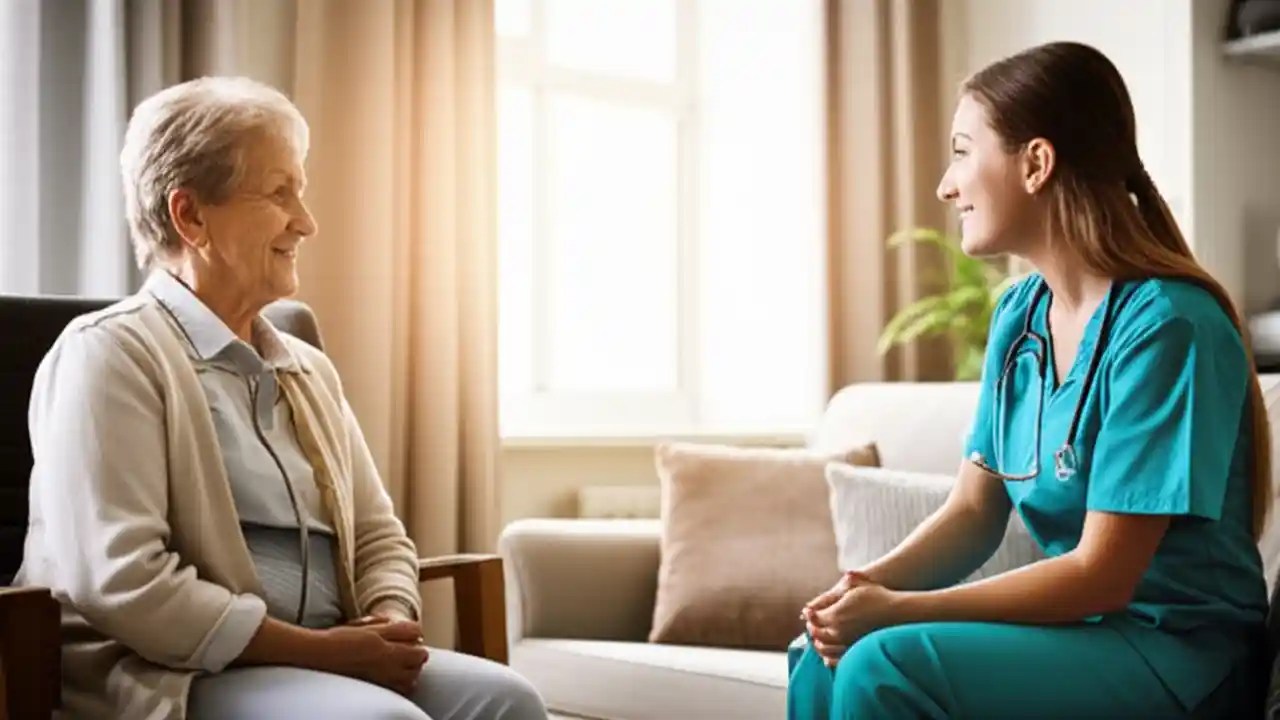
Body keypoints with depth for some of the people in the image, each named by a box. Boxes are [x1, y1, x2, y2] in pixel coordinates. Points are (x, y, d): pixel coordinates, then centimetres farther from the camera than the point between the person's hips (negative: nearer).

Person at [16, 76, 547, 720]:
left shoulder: (308, 369, 18)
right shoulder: (110, 353, -6)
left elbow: (378, 537, 18)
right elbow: (119, 583, -17)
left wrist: (388, 625, -5)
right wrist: (319, 647, -16)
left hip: (326, 661, 7)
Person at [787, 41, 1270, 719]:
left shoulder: (1164, 326, -19)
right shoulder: (1019, 315, 6)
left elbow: (1101, 575, -19)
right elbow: (971, 513, 5)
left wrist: (896, 610, -22)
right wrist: (871, 583, -15)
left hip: (1177, 649, -7)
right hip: (1079, 622, 7)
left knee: (886, 666, -25)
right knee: (827, 654, -9)